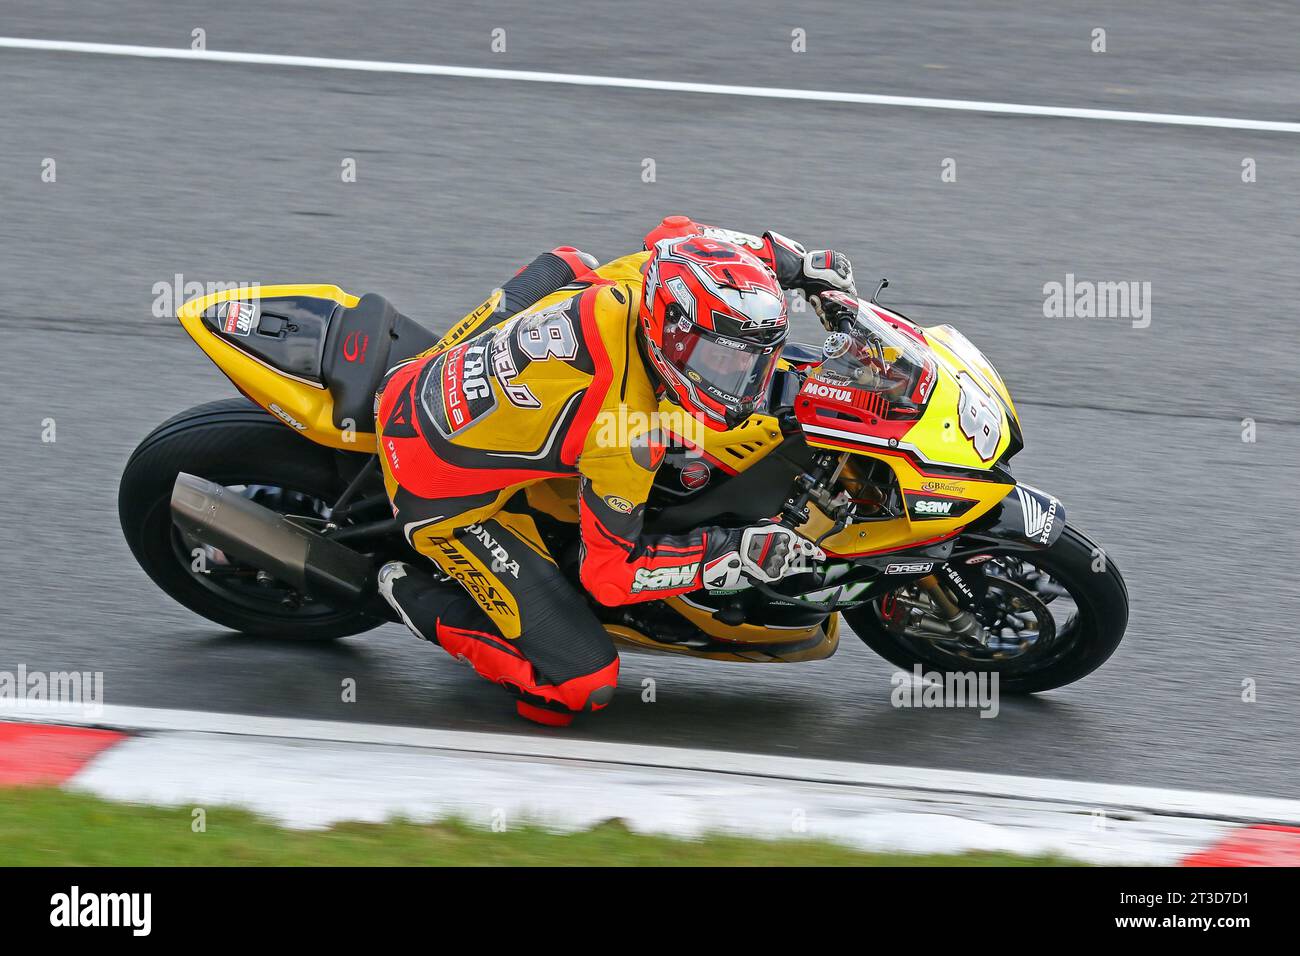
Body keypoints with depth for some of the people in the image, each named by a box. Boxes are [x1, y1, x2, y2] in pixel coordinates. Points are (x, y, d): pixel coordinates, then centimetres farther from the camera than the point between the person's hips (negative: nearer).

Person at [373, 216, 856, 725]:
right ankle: (420, 596, 5)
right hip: (442, 495, -8)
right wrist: (736, 553, -24)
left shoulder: (641, 277, -14)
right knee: (581, 684, -10)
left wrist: (800, 263, 9)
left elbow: (674, 236, 13)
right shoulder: (628, 425, -32)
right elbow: (610, 569, -20)